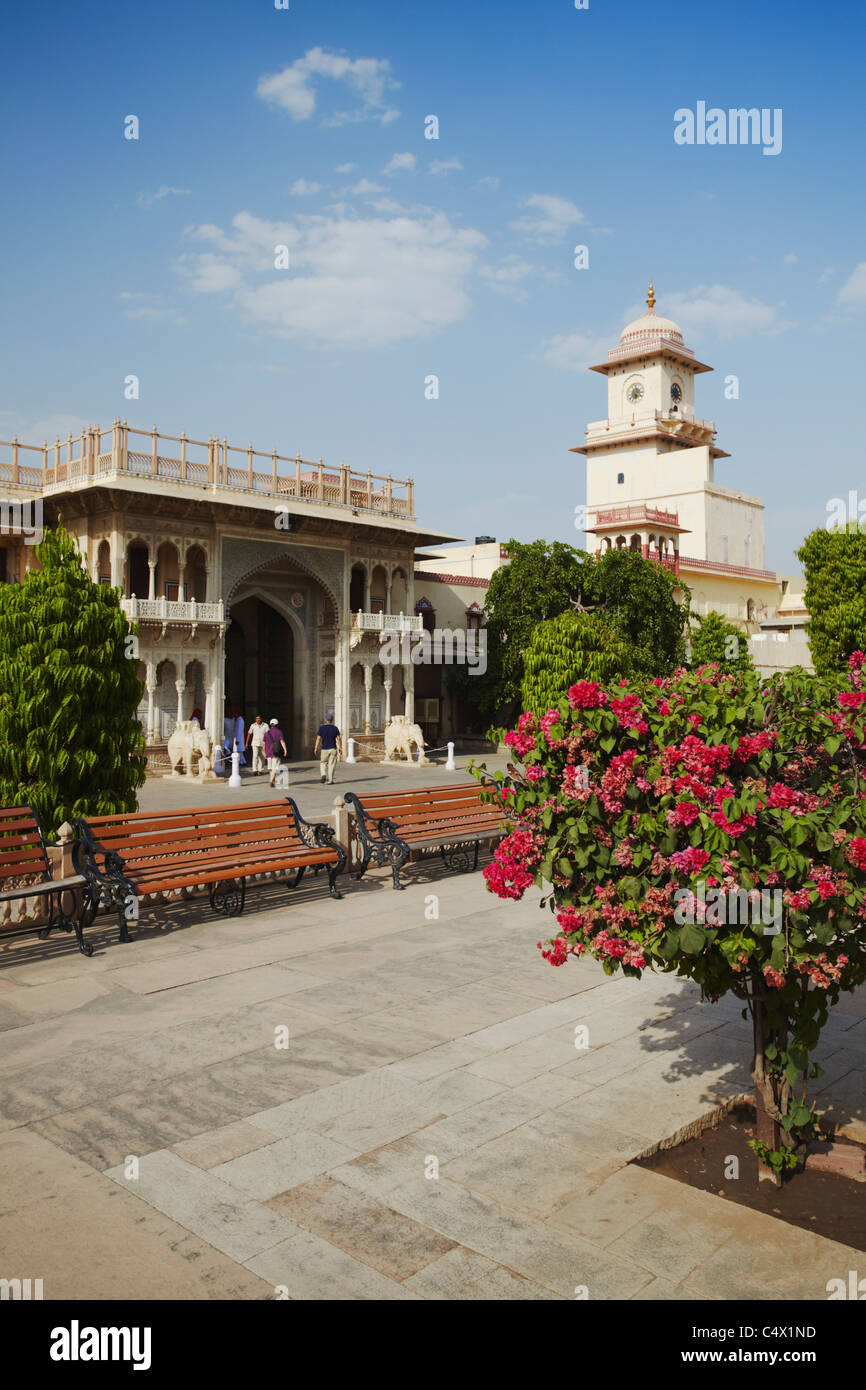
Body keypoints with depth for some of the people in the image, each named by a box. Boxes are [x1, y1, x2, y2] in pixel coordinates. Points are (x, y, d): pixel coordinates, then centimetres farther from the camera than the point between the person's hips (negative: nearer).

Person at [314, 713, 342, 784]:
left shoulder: (321, 728, -4)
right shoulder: (335, 728, -1)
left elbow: (318, 739, -8)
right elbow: (339, 739, -4)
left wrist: (316, 748, -4)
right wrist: (340, 748, 3)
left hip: (324, 749, 0)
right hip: (333, 749, 0)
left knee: (323, 763, 16)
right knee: (331, 764, 5)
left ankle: (324, 775, -6)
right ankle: (330, 780, 2)